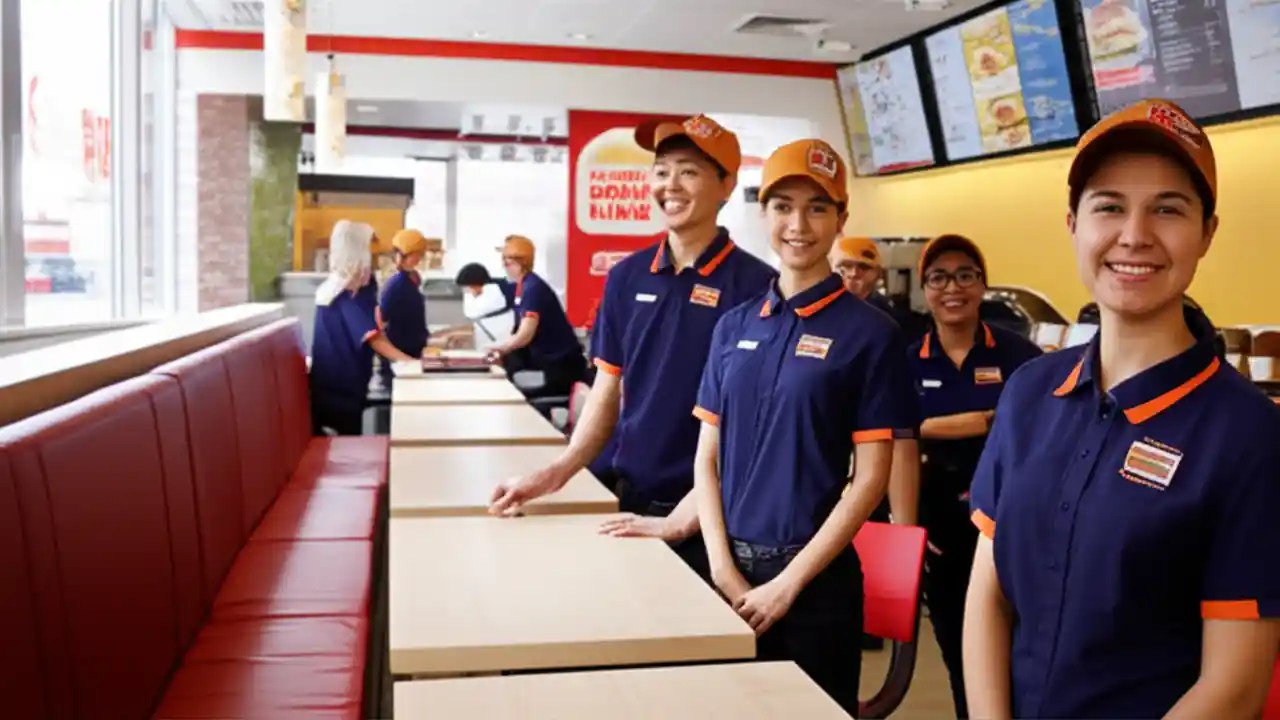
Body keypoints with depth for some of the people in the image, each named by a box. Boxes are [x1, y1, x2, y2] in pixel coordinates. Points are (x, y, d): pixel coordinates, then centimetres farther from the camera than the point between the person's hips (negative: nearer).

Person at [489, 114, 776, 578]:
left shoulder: (754, 286, -11)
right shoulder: (626, 277, 4)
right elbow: (608, 393, 9)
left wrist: (684, 518, -17)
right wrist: (558, 472, -4)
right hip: (634, 503, 4)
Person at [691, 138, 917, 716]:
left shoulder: (870, 333, -6)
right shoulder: (734, 325, 5)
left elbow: (870, 478, -8)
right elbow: (707, 457, 5)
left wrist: (788, 582, -11)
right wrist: (724, 568, -6)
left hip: (815, 579, -3)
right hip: (730, 569, 4)